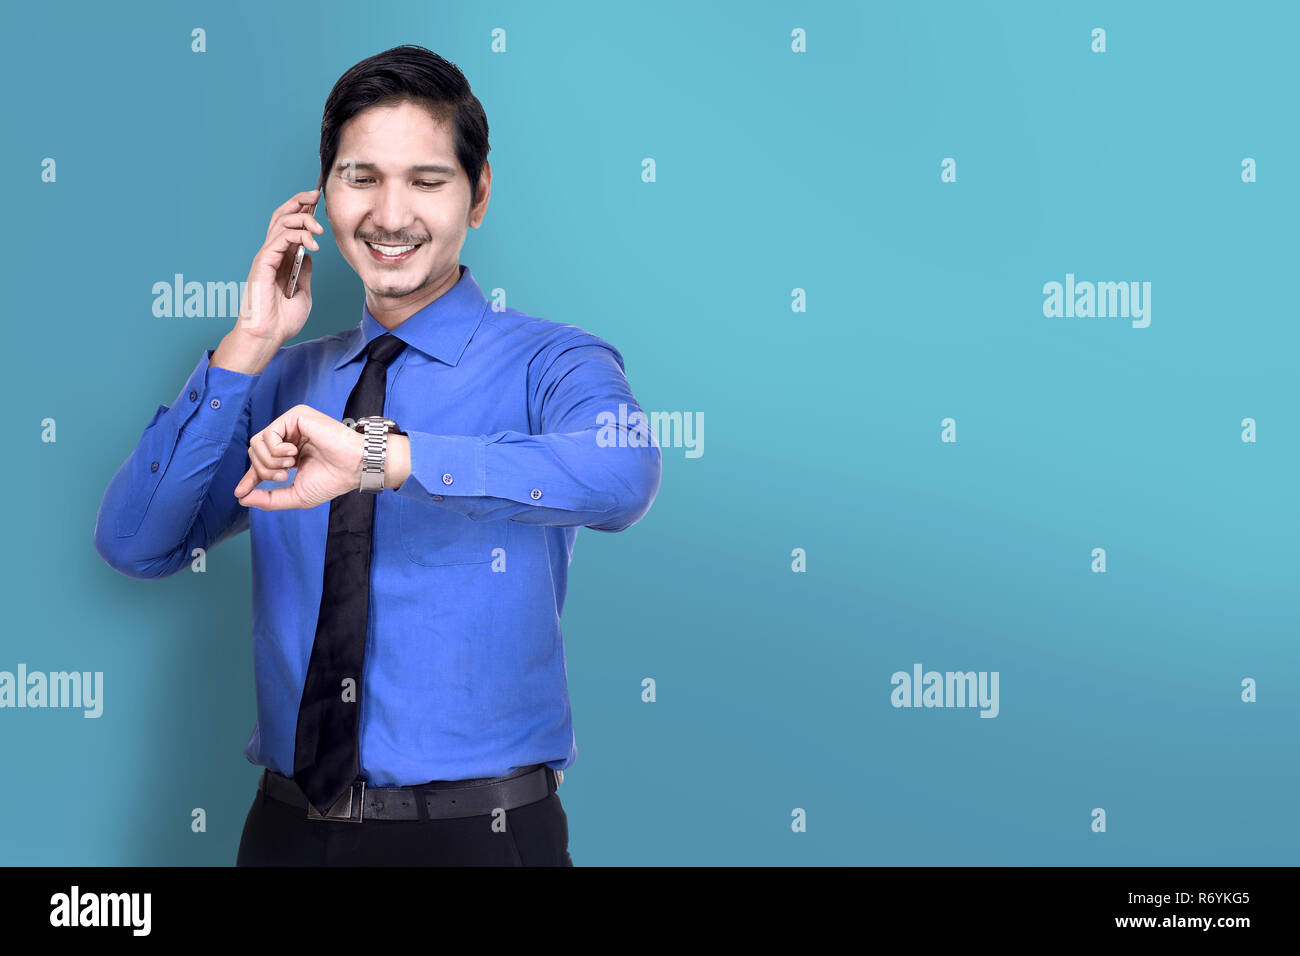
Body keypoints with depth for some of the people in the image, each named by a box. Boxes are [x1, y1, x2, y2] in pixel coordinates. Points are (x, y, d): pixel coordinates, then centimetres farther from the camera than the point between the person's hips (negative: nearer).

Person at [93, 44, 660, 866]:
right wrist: (249, 346, -8)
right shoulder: (284, 382, 8)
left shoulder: (549, 364, -8)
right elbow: (134, 545, -1)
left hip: (475, 831, -4)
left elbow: (620, 475, -30)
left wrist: (383, 457, -37)